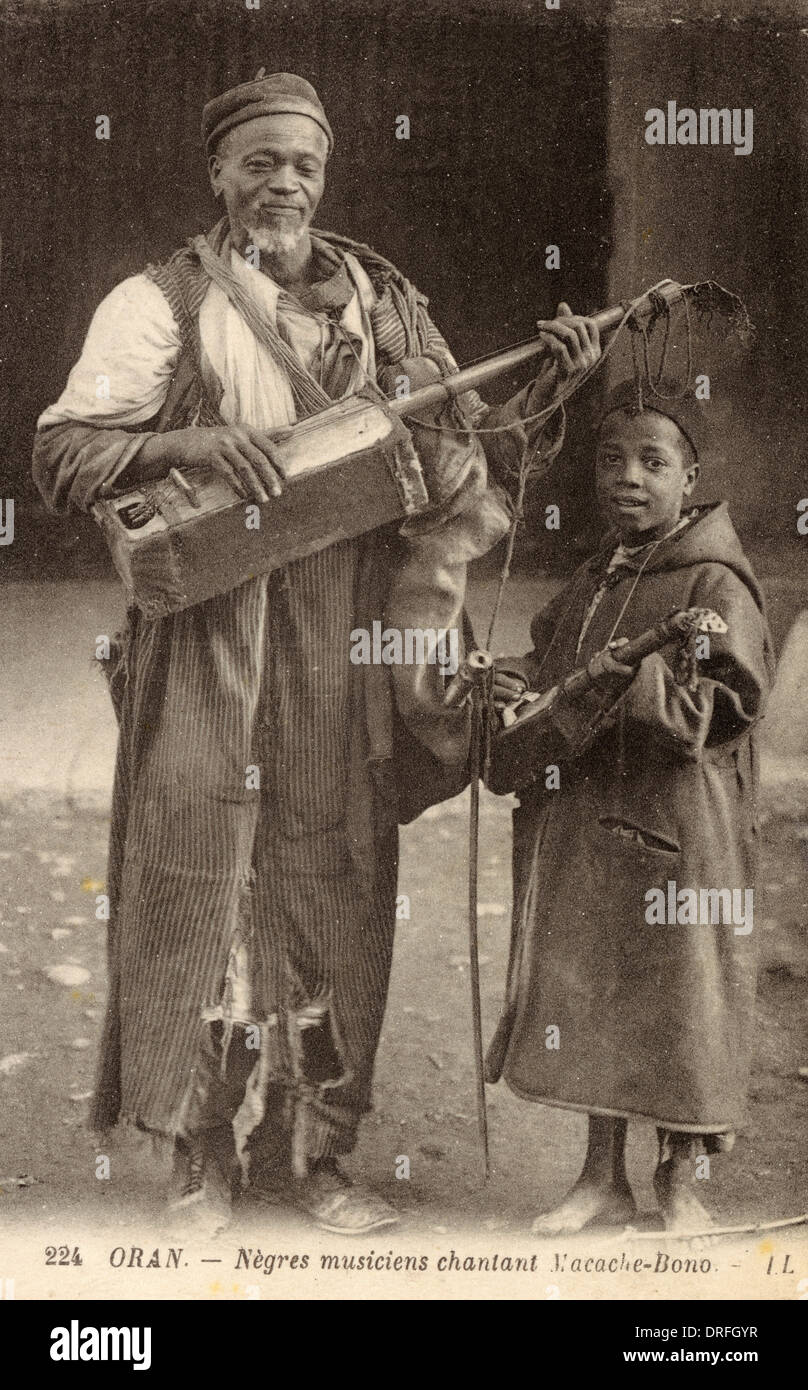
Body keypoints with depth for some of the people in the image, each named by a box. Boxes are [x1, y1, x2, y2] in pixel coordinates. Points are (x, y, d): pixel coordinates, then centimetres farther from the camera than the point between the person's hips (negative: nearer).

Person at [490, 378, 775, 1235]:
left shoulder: (714, 583, -9)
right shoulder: (588, 584, 12)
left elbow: (734, 703, -16)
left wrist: (642, 683, -27)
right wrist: (521, 690, 2)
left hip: (676, 834, -7)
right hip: (581, 827, 7)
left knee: (679, 999, 3)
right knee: (585, 993, 12)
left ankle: (681, 1186, 21)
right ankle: (602, 1180, 27)